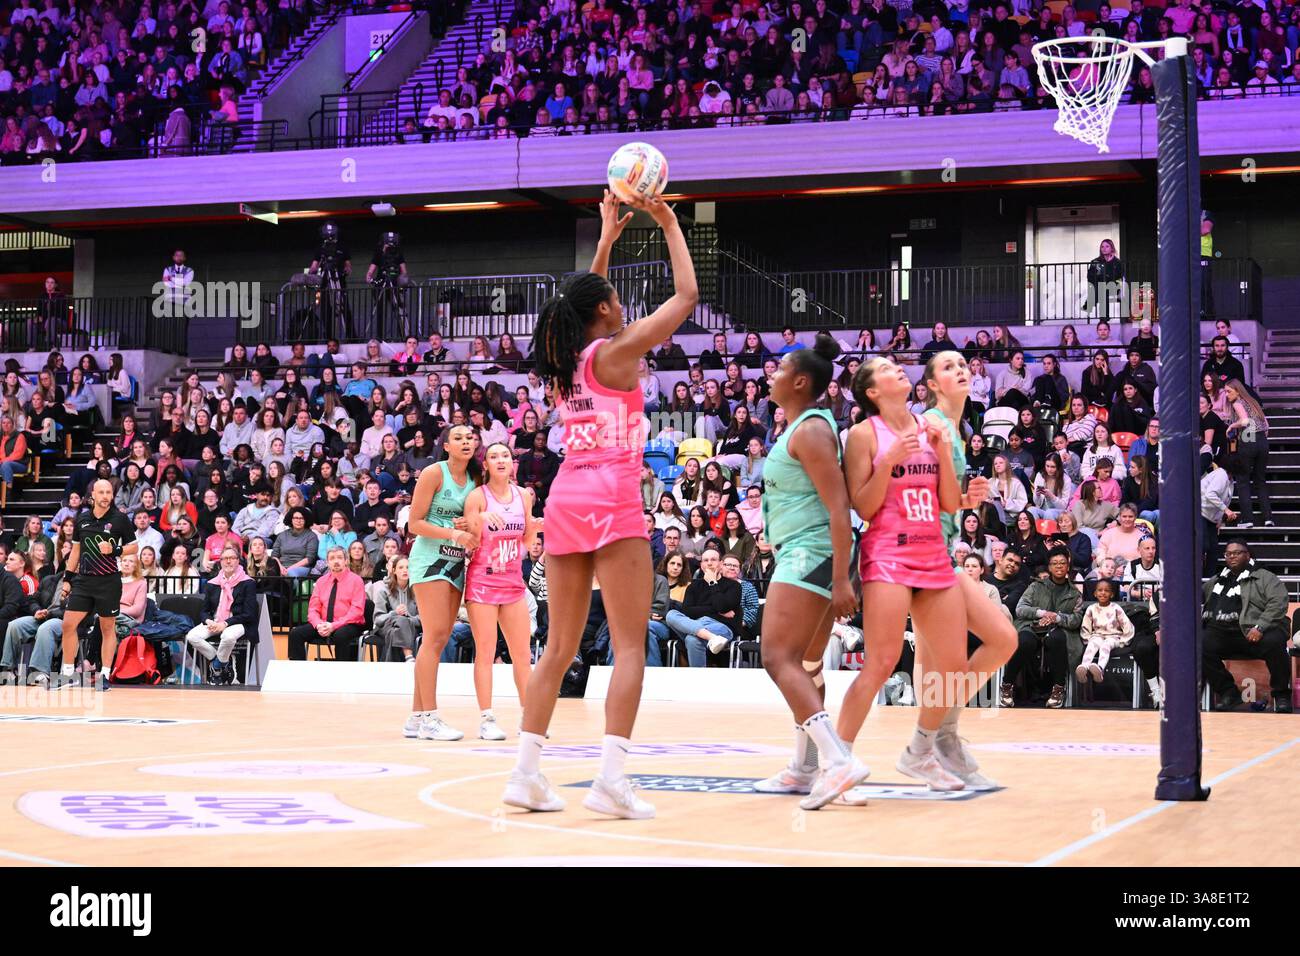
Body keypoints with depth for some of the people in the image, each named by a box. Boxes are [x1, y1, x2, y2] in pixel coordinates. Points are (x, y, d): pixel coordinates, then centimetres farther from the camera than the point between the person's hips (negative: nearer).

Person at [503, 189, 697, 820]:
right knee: (629, 644, -7)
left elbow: (583, 302, 34)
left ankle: (526, 773, 7)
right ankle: (610, 778, -17)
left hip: (566, 500, 7)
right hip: (613, 497, -7)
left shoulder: (562, 355, 13)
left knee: (561, 646, 10)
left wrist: (606, 238, 36)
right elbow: (686, 297, 0)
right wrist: (669, 224, 9)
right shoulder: (615, 353, -5)